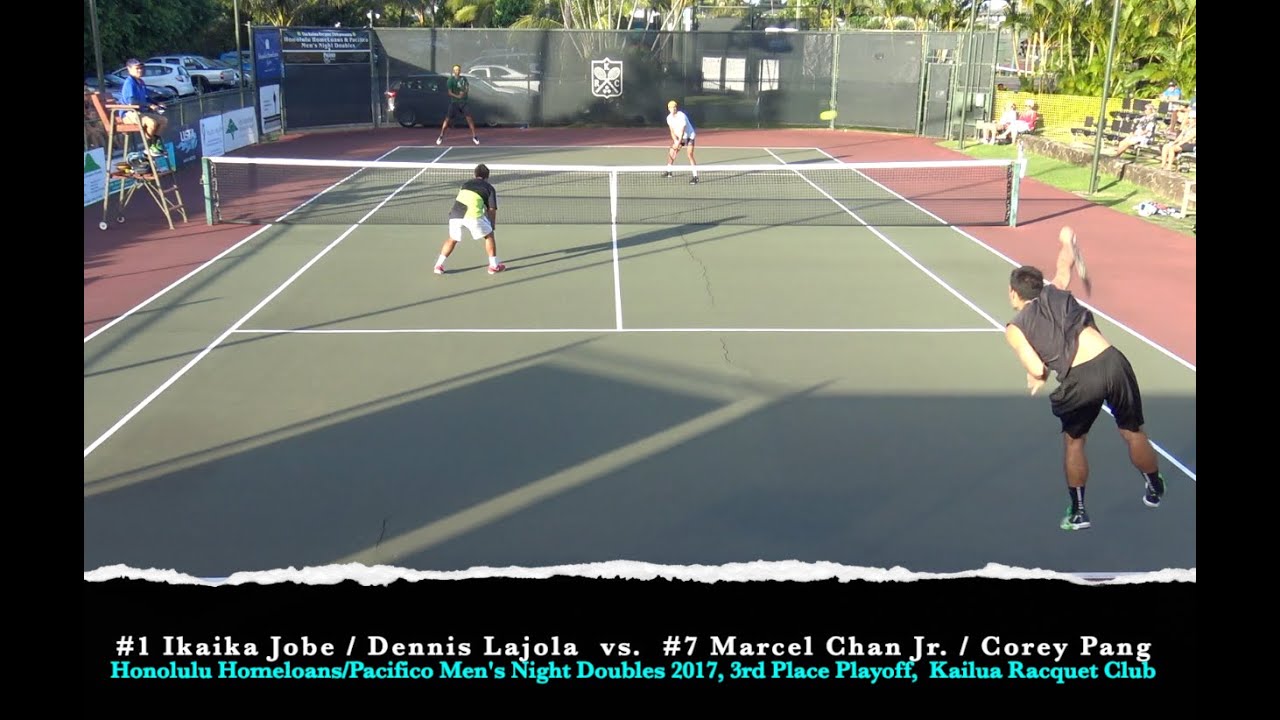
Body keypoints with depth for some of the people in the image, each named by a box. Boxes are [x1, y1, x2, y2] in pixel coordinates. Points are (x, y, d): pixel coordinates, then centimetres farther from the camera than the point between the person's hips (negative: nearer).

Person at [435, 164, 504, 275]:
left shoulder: (466, 184, 29)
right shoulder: (489, 188, 16)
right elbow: (492, 210, 12)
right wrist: (492, 226, 26)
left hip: (455, 214, 4)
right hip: (473, 215, -4)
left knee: (452, 239, 26)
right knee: (489, 235, 17)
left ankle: (439, 265, 21)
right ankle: (494, 265, 19)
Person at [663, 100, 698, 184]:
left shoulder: (682, 116, -27)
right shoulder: (669, 118, -7)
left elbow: (682, 132, -27)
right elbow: (672, 132, -5)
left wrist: (678, 143, -31)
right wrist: (676, 141, -20)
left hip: (689, 136, -7)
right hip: (678, 137, 7)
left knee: (690, 155, -22)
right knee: (671, 153, 9)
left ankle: (695, 177, -25)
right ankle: (668, 172, 33)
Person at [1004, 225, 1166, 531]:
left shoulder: (1015, 328, 5)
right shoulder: (1056, 291, 15)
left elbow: (1038, 369, -5)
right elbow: (1066, 261, 34)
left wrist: (1036, 377, 18)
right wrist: (1067, 240, 54)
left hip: (1080, 380, -3)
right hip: (1113, 362, 4)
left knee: (1073, 442, 22)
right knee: (1134, 434, 24)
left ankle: (1078, 512, 29)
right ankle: (1155, 490, 47)